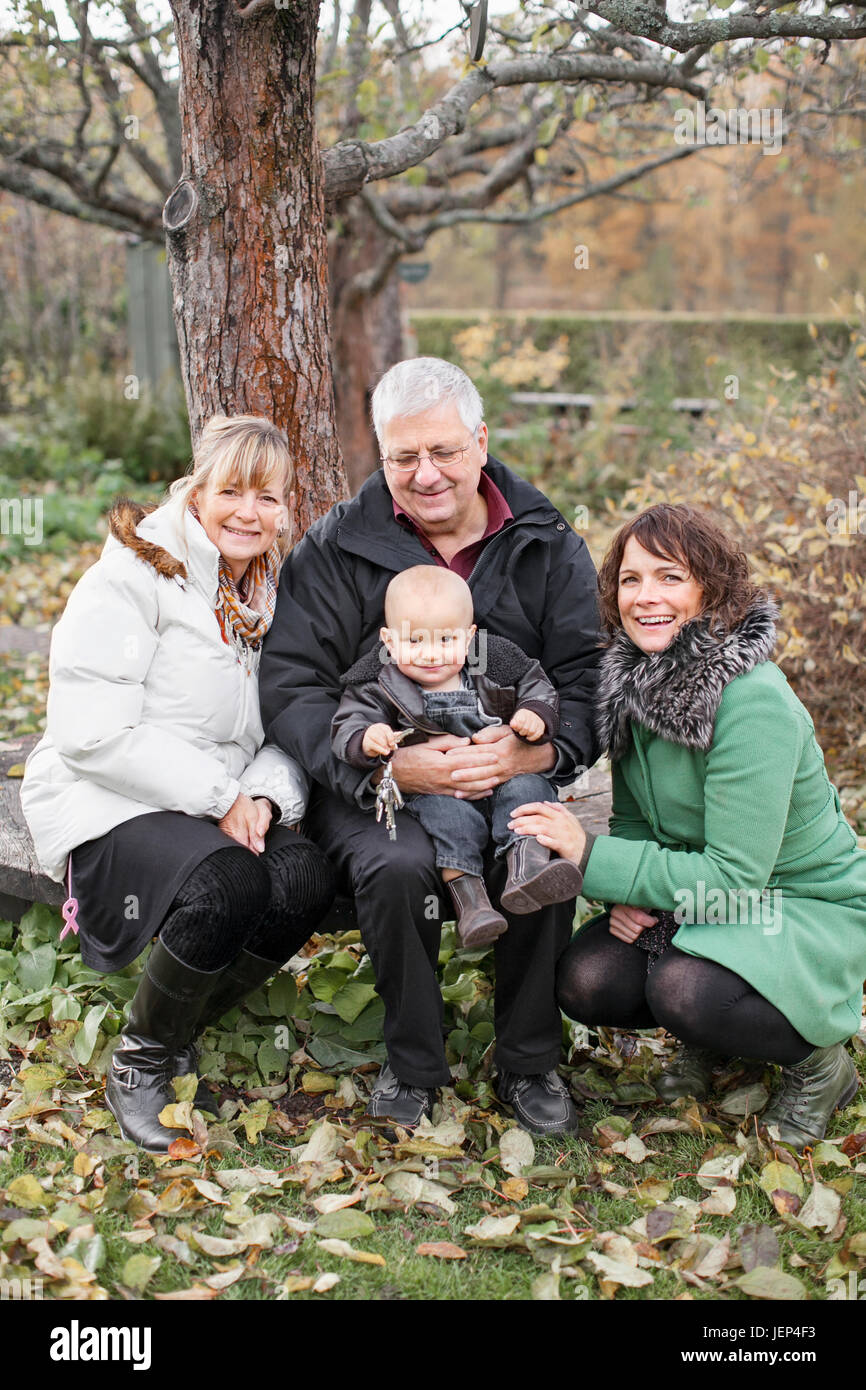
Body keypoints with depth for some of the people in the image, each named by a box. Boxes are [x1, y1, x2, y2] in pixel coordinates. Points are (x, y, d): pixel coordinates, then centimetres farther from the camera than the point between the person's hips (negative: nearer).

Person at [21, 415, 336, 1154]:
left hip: (227, 812, 6)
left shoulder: (272, 594, 13)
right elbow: (93, 732, -17)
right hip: (107, 807, -6)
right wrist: (218, 796, -18)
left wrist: (265, 796, -11)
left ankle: (176, 1036, 0)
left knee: (307, 879, -24)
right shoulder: (134, 575, -9)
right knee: (225, 884, -34)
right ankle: (142, 1058, -6)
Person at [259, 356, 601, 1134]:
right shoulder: (337, 549, -1)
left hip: (512, 777, 1)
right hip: (374, 786, -1)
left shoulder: (548, 546, 5)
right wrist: (385, 765, -26)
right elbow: (291, 688, -9)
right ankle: (412, 1065, -6)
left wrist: (537, 752, -25)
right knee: (397, 866, -33)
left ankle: (530, 1062, -4)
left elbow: (589, 679, -2)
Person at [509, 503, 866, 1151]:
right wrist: (629, 889, -14)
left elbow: (735, 872, -29)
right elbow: (635, 819, 8)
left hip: (808, 907, -7)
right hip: (701, 897, 7)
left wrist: (593, 858, -29)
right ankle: (713, 1038, 14)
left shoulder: (755, 702, -27)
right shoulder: (634, 680, -3)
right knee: (585, 981, -16)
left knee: (683, 990, -33)